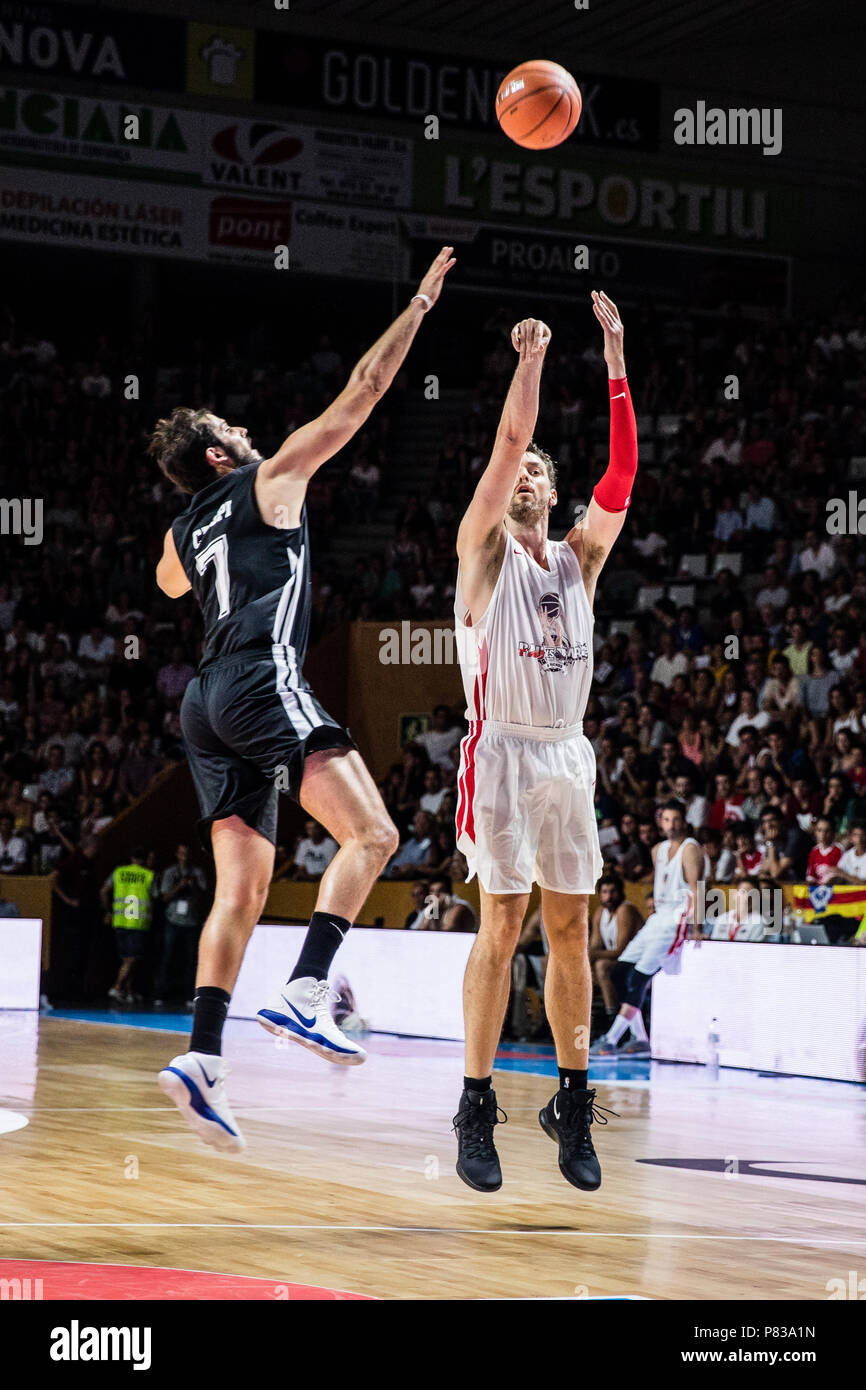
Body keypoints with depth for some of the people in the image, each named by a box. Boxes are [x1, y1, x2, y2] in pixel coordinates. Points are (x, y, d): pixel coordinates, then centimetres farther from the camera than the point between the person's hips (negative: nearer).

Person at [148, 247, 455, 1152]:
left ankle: (202, 1058, -7)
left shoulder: (182, 532, 21)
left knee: (243, 885, 4)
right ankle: (304, 995, -27)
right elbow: (362, 392, 5)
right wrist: (419, 306, 12)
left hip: (208, 703, 8)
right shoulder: (269, 479, 4)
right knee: (370, 833, -11)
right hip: (263, 681, -8)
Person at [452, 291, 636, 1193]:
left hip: (568, 755, 5)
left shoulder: (579, 560, 13)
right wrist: (529, 361, -17)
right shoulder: (483, 550, 2)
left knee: (570, 928, 6)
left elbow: (622, 475, 0)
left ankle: (572, 1101, 15)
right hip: (503, 751, -5)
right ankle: (477, 1108, -4)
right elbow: (505, 444, -12)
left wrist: (616, 362, -7)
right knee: (502, 924, -8)